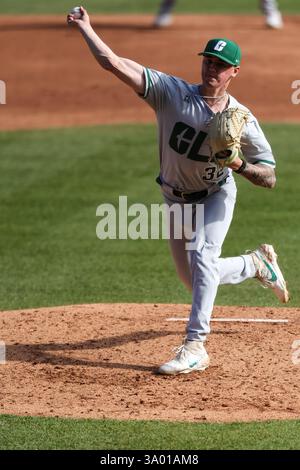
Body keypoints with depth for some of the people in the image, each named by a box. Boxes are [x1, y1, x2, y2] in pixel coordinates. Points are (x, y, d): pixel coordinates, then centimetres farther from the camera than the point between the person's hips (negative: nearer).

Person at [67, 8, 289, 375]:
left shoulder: (243, 120, -21)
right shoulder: (173, 93, -21)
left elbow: (269, 178, -18)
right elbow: (114, 63, -27)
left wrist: (238, 164, -35)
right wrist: (85, 27, -28)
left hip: (216, 196, -3)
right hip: (176, 199, 3)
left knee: (203, 258, -27)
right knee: (197, 282, 13)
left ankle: (194, 347, -26)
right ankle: (256, 264, 44)